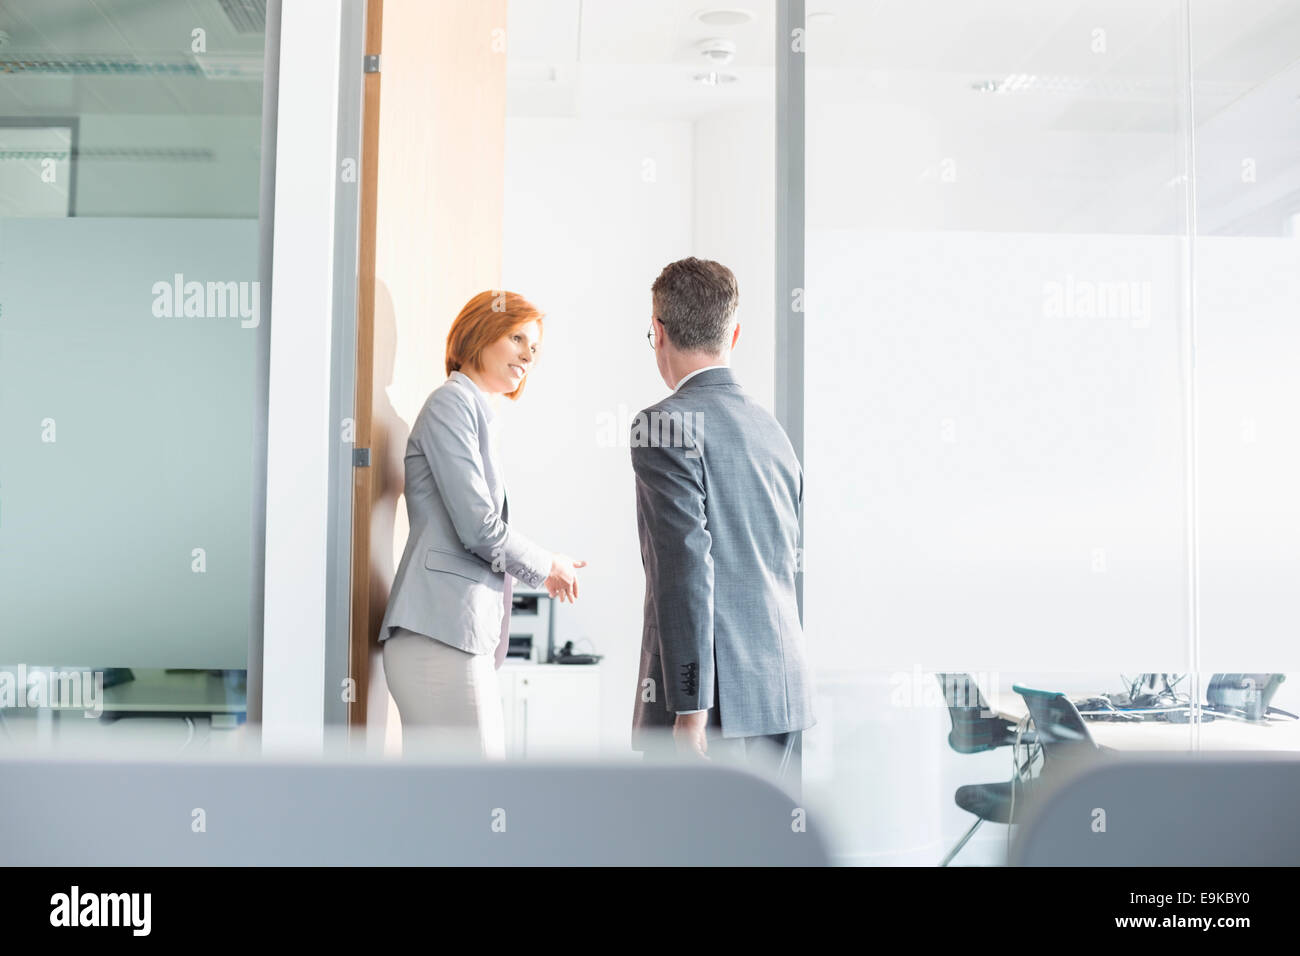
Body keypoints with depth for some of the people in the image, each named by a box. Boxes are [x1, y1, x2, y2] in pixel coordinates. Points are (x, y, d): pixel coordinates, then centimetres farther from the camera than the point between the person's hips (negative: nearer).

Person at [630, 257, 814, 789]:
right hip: (784, 693, 8)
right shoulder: (773, 429, 14)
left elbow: (687, 565, -17)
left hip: (713, 697, -8)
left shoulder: (666, 425, -9)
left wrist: (690, 707, -16)